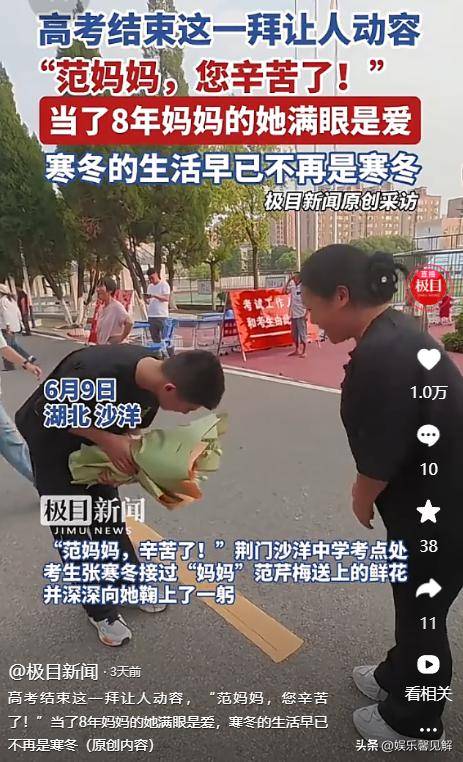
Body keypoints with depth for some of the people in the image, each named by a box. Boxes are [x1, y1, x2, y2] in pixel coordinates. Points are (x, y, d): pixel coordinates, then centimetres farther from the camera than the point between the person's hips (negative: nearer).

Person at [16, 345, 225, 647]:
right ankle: (101, 610, 18)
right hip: (51, 437, -5)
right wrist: (108, 441, -31)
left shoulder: (155, 377, -20)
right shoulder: (97, 374, -42)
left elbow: (132, 425, -4)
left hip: (93, 434, 6)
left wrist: (120, 453, -22)